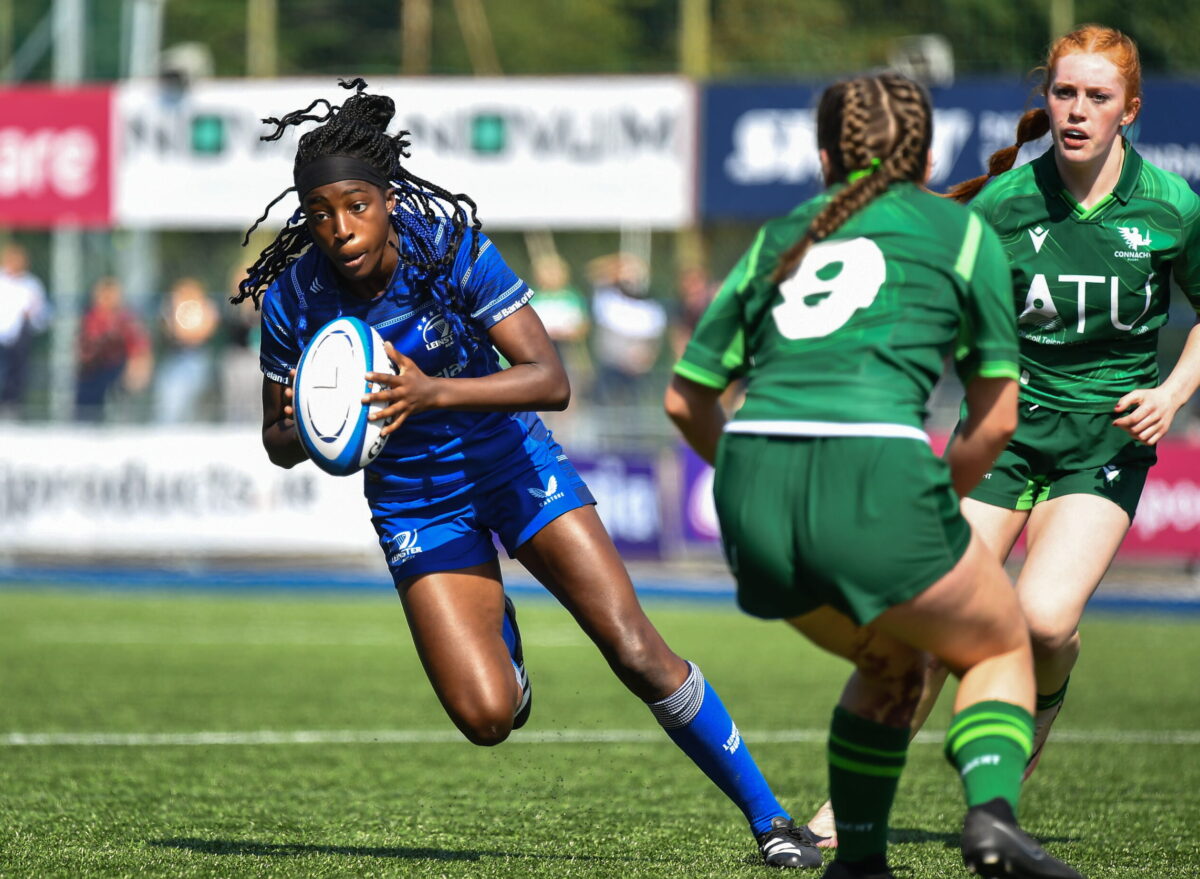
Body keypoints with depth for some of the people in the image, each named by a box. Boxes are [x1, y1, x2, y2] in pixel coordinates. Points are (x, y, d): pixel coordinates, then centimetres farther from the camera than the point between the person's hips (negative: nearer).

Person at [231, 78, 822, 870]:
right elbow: (278, 441, -4)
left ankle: (768, 817, 3)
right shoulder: (292, 300, -17)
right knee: (486, 717, -14)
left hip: (510, 465, -1)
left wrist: (433, 393, -42)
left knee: (637, 654, -12)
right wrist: (303, 432, -28)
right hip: (412, 502, 1)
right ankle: (498, 634, 23)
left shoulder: (452, 247, -23)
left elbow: (551, 380, -28)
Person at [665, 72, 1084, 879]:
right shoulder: (960, 231, 15)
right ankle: (991, 812, -8)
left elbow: (687, 399, 26)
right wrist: (937, 508, 26)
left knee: (891, 663, 30)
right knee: (1001, 650, 18)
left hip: (752, 498, 4)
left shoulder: (780, 238, 24)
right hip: (873, 474, -4)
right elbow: (997, 418, 13)